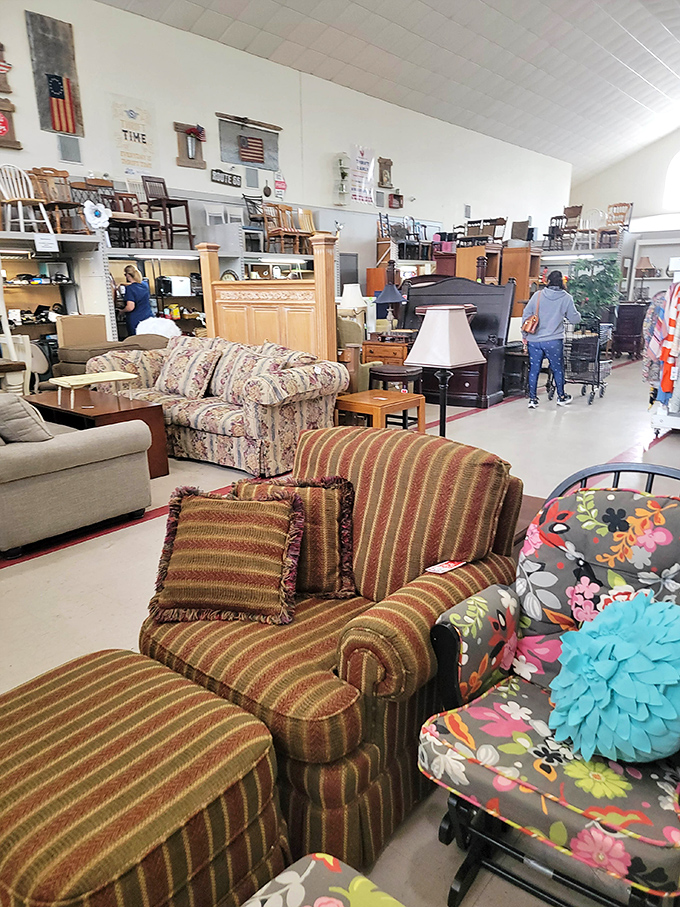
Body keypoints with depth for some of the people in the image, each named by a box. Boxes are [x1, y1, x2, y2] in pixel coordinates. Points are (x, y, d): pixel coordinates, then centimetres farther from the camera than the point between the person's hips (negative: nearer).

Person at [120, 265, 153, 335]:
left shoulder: (130, 288, -13)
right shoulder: (145, 285, 6)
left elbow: (130, 307, -20)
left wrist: (121, 311, 0)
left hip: (136, 321, -6)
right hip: (149, 318, 6)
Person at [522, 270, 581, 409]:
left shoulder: (537, 295, 2)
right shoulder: (566, 298, -1)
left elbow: (526, 315, 2)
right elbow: (575, 319, 5)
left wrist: (525, 335, 9)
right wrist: (577, 313, 28)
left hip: (534, 340, 1)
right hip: (553, 340, -1)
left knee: (534, 369, 9)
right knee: (558, 369, 15)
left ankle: (532, 399, 10)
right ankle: (561, 397, 27)